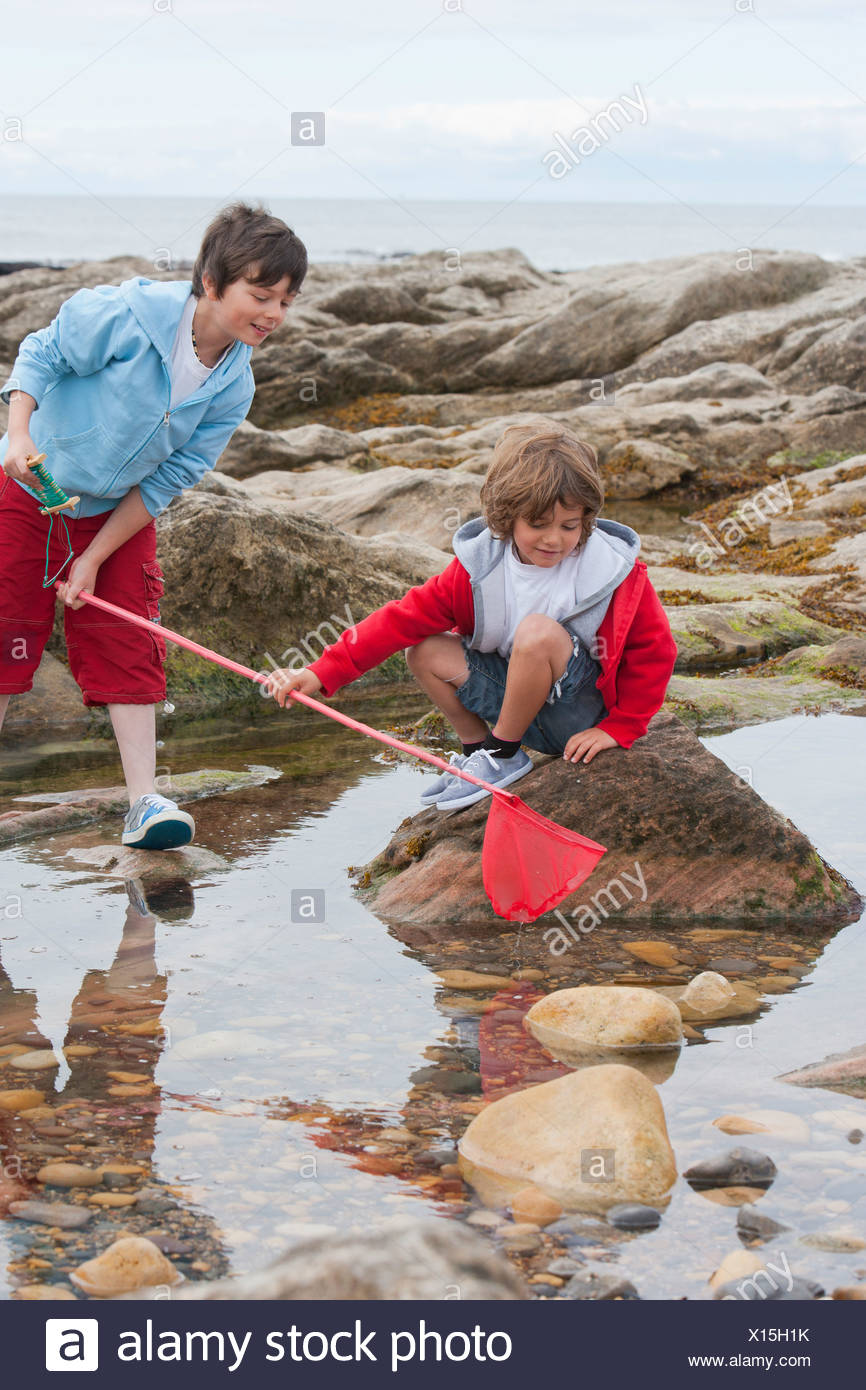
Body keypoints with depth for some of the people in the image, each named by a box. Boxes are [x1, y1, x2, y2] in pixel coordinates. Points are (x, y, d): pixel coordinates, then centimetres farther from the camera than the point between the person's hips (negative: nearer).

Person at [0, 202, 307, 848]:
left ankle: (145, 801, 1)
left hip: (120, 516, 4)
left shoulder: (234, 389, -12)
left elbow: (165, 482, -7)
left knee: (127, 652, -2)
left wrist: (95, 558, -10)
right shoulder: (127, 314, -27)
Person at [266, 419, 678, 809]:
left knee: (539, 631, -32)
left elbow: (655, 650, -9)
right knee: (426, 652, -12)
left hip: (583, 718, -4)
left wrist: (617, 729, -13)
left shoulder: (614, 571, -17)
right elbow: (406, 617, -13)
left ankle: (502, 755, -12)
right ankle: (476, 749, 7)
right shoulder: (479, 566, -10)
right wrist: (323, 673, -20)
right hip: (518, 694, 4)